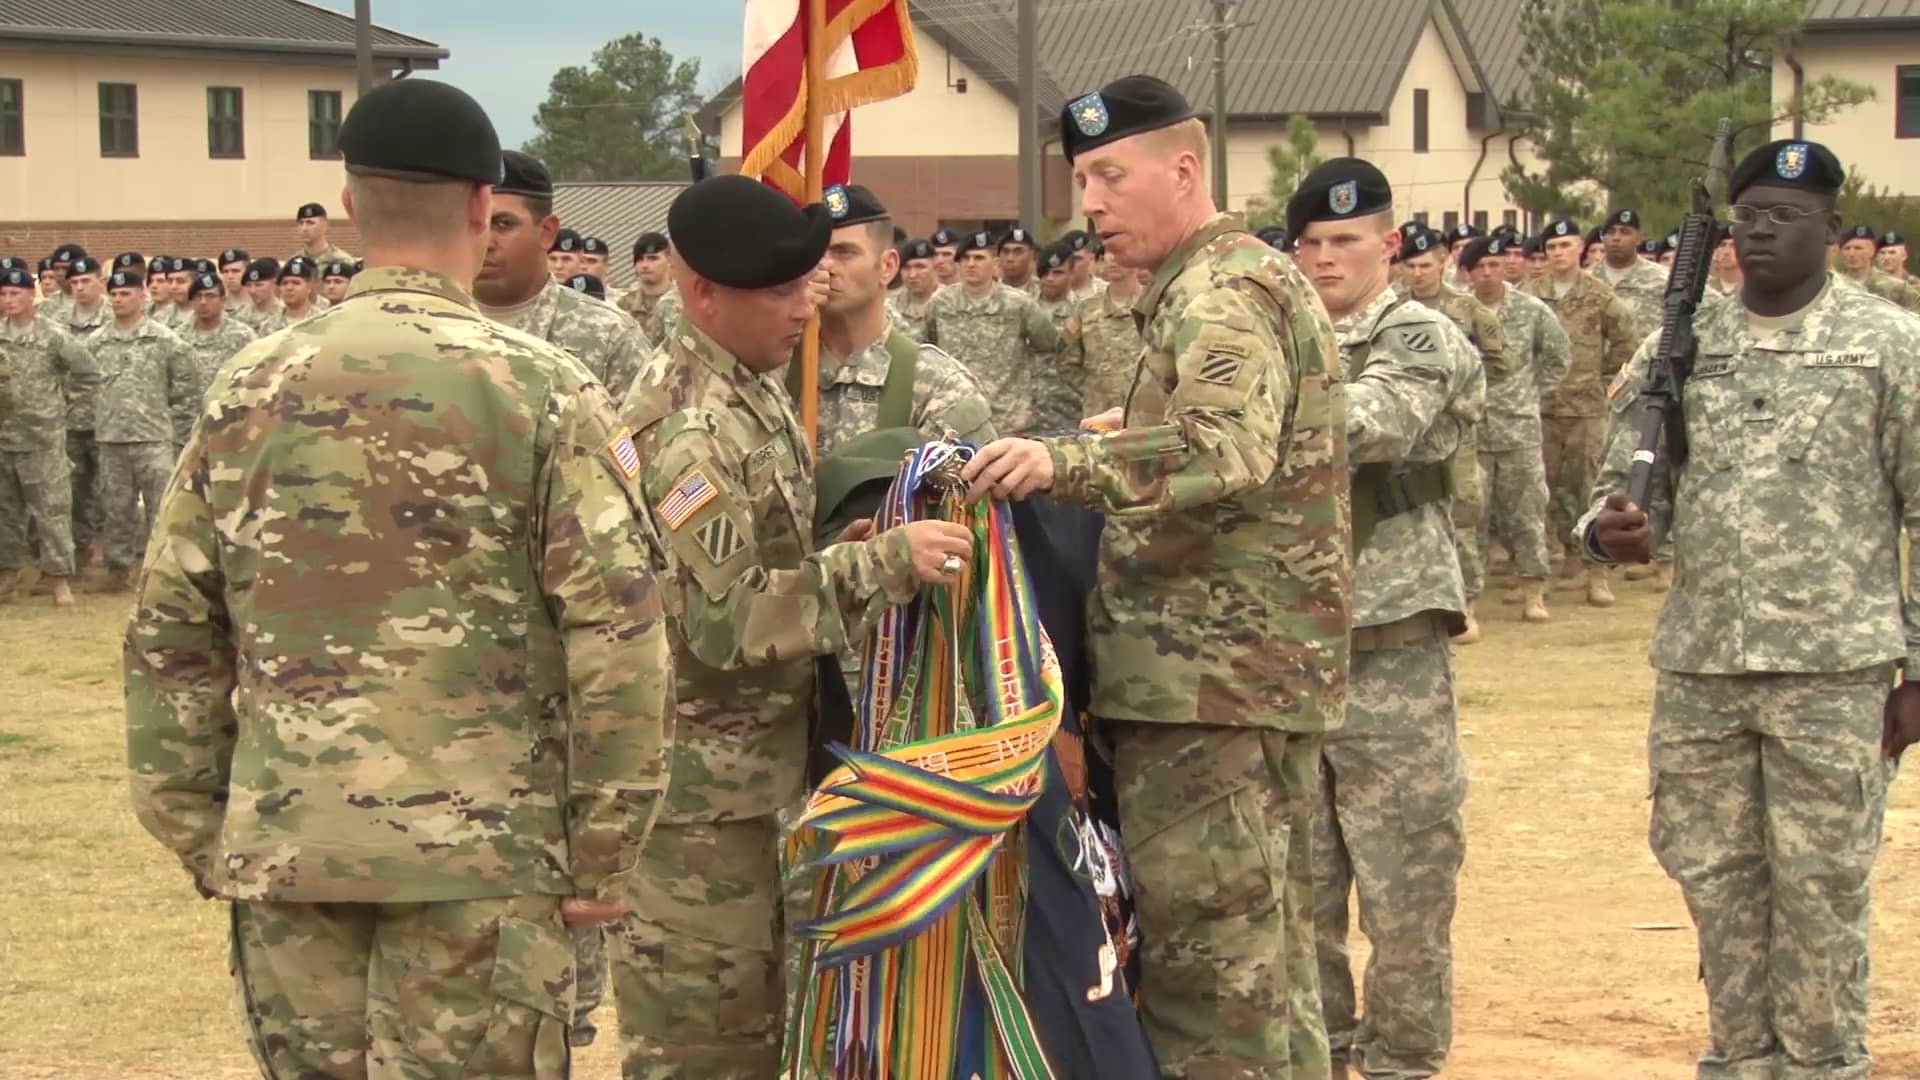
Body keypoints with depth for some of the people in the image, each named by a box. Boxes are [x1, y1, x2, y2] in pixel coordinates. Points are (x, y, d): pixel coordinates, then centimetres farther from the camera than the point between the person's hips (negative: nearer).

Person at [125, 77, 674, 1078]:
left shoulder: (251, 388, 5)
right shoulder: (539, 389, -6)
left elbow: (170, 637, 8)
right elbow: (619, 640, -10)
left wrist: (199, 833, 15)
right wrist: (603, 855, -3)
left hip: (282, 843, 4)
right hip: (476, 847, -4)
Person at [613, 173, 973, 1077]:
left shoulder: (754, 390, 11)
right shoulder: (688, 427, -21)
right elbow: (726, 615, -26)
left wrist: (840, 554, 5)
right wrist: (883, 563, -26)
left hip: (746, 774, 10)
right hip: (693, 787, -10)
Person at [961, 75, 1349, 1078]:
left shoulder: (1222, 291, -13)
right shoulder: (1246, 281, 21)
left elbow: (1228, 447, -31)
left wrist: (1067, 462, -42)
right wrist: (1122, 442, 17)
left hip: (1211, 675, -11)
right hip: (1256, 666, 11)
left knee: (1205, 959, -10)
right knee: (1266, 954, 15)